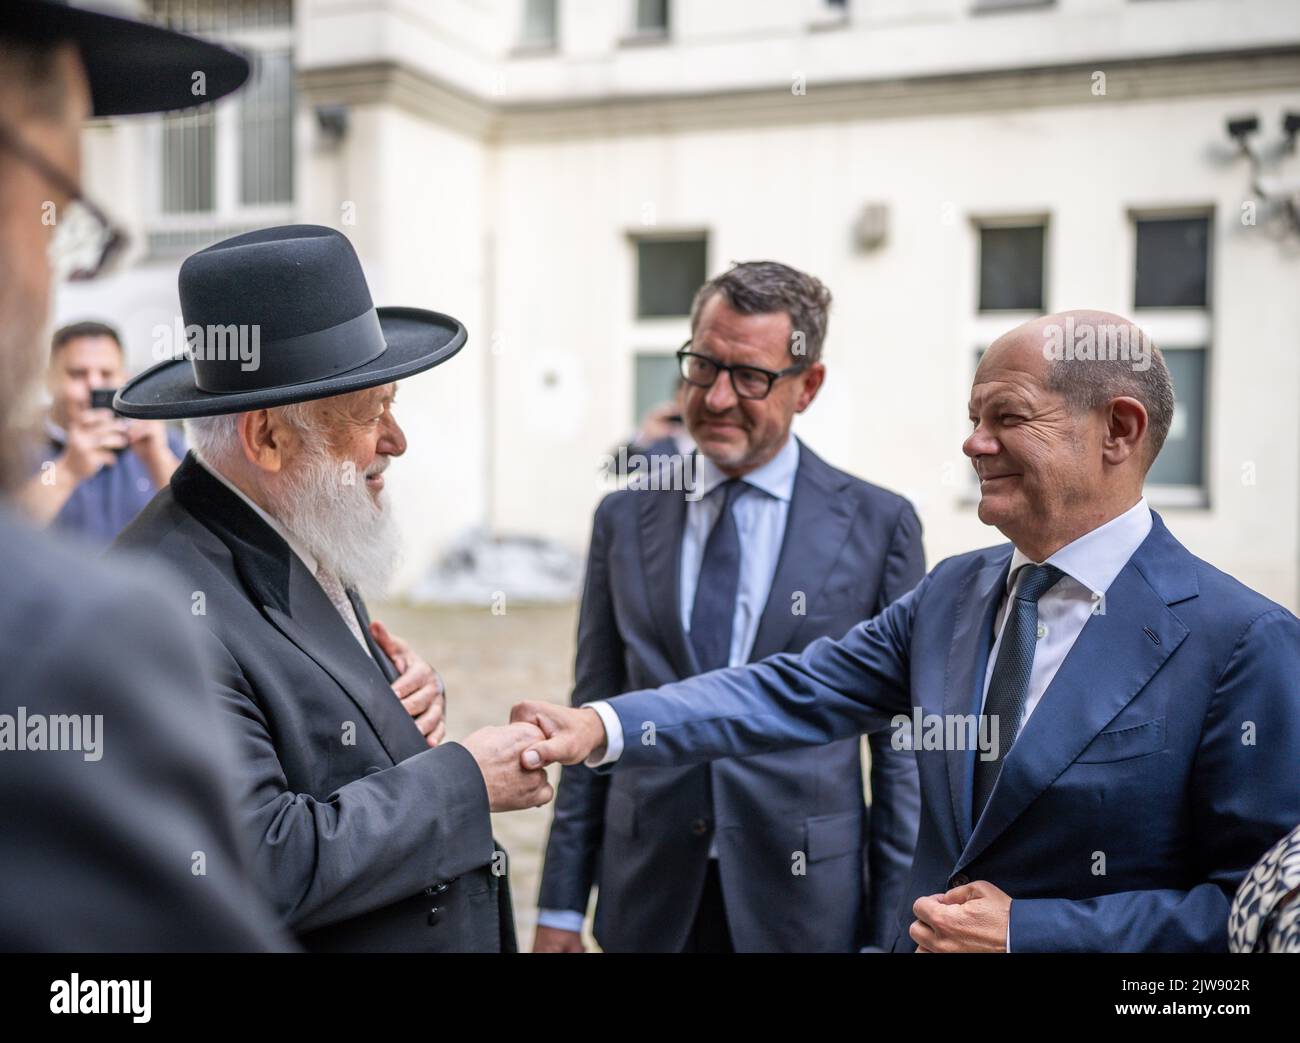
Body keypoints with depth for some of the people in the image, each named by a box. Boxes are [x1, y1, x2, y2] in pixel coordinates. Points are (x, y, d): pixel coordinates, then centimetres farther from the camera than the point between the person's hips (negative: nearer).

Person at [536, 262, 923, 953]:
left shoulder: (878, 525, -5)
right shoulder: (624, 520, 3)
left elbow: (901, 747, -2)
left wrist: (890, 929, -3)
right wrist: (561, 905, 5)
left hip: (804, 904, -2)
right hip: (648, 901, 2)